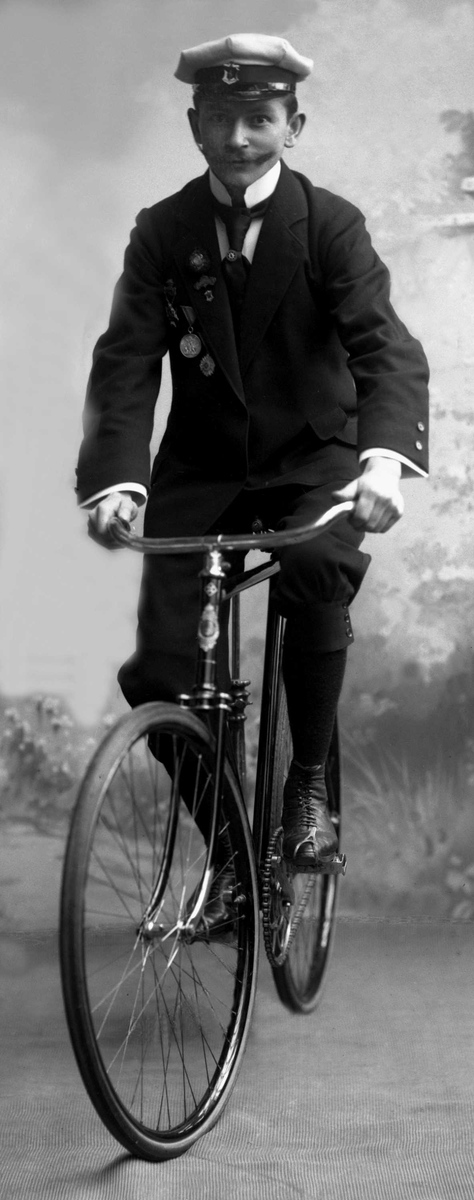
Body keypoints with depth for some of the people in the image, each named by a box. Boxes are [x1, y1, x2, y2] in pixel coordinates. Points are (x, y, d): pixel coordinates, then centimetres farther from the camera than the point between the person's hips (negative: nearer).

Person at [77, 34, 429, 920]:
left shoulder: (331, 223, -8)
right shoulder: (162, 231, -3)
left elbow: (386, 346, -21)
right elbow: (126, 359, -13)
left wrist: (386, 456, -42)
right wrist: (113, 479, -32)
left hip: (313, 460, -2)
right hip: (201, 467, 2)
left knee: (319, 566, -35)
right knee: (160, 673, -13)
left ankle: (308, 784, -12)